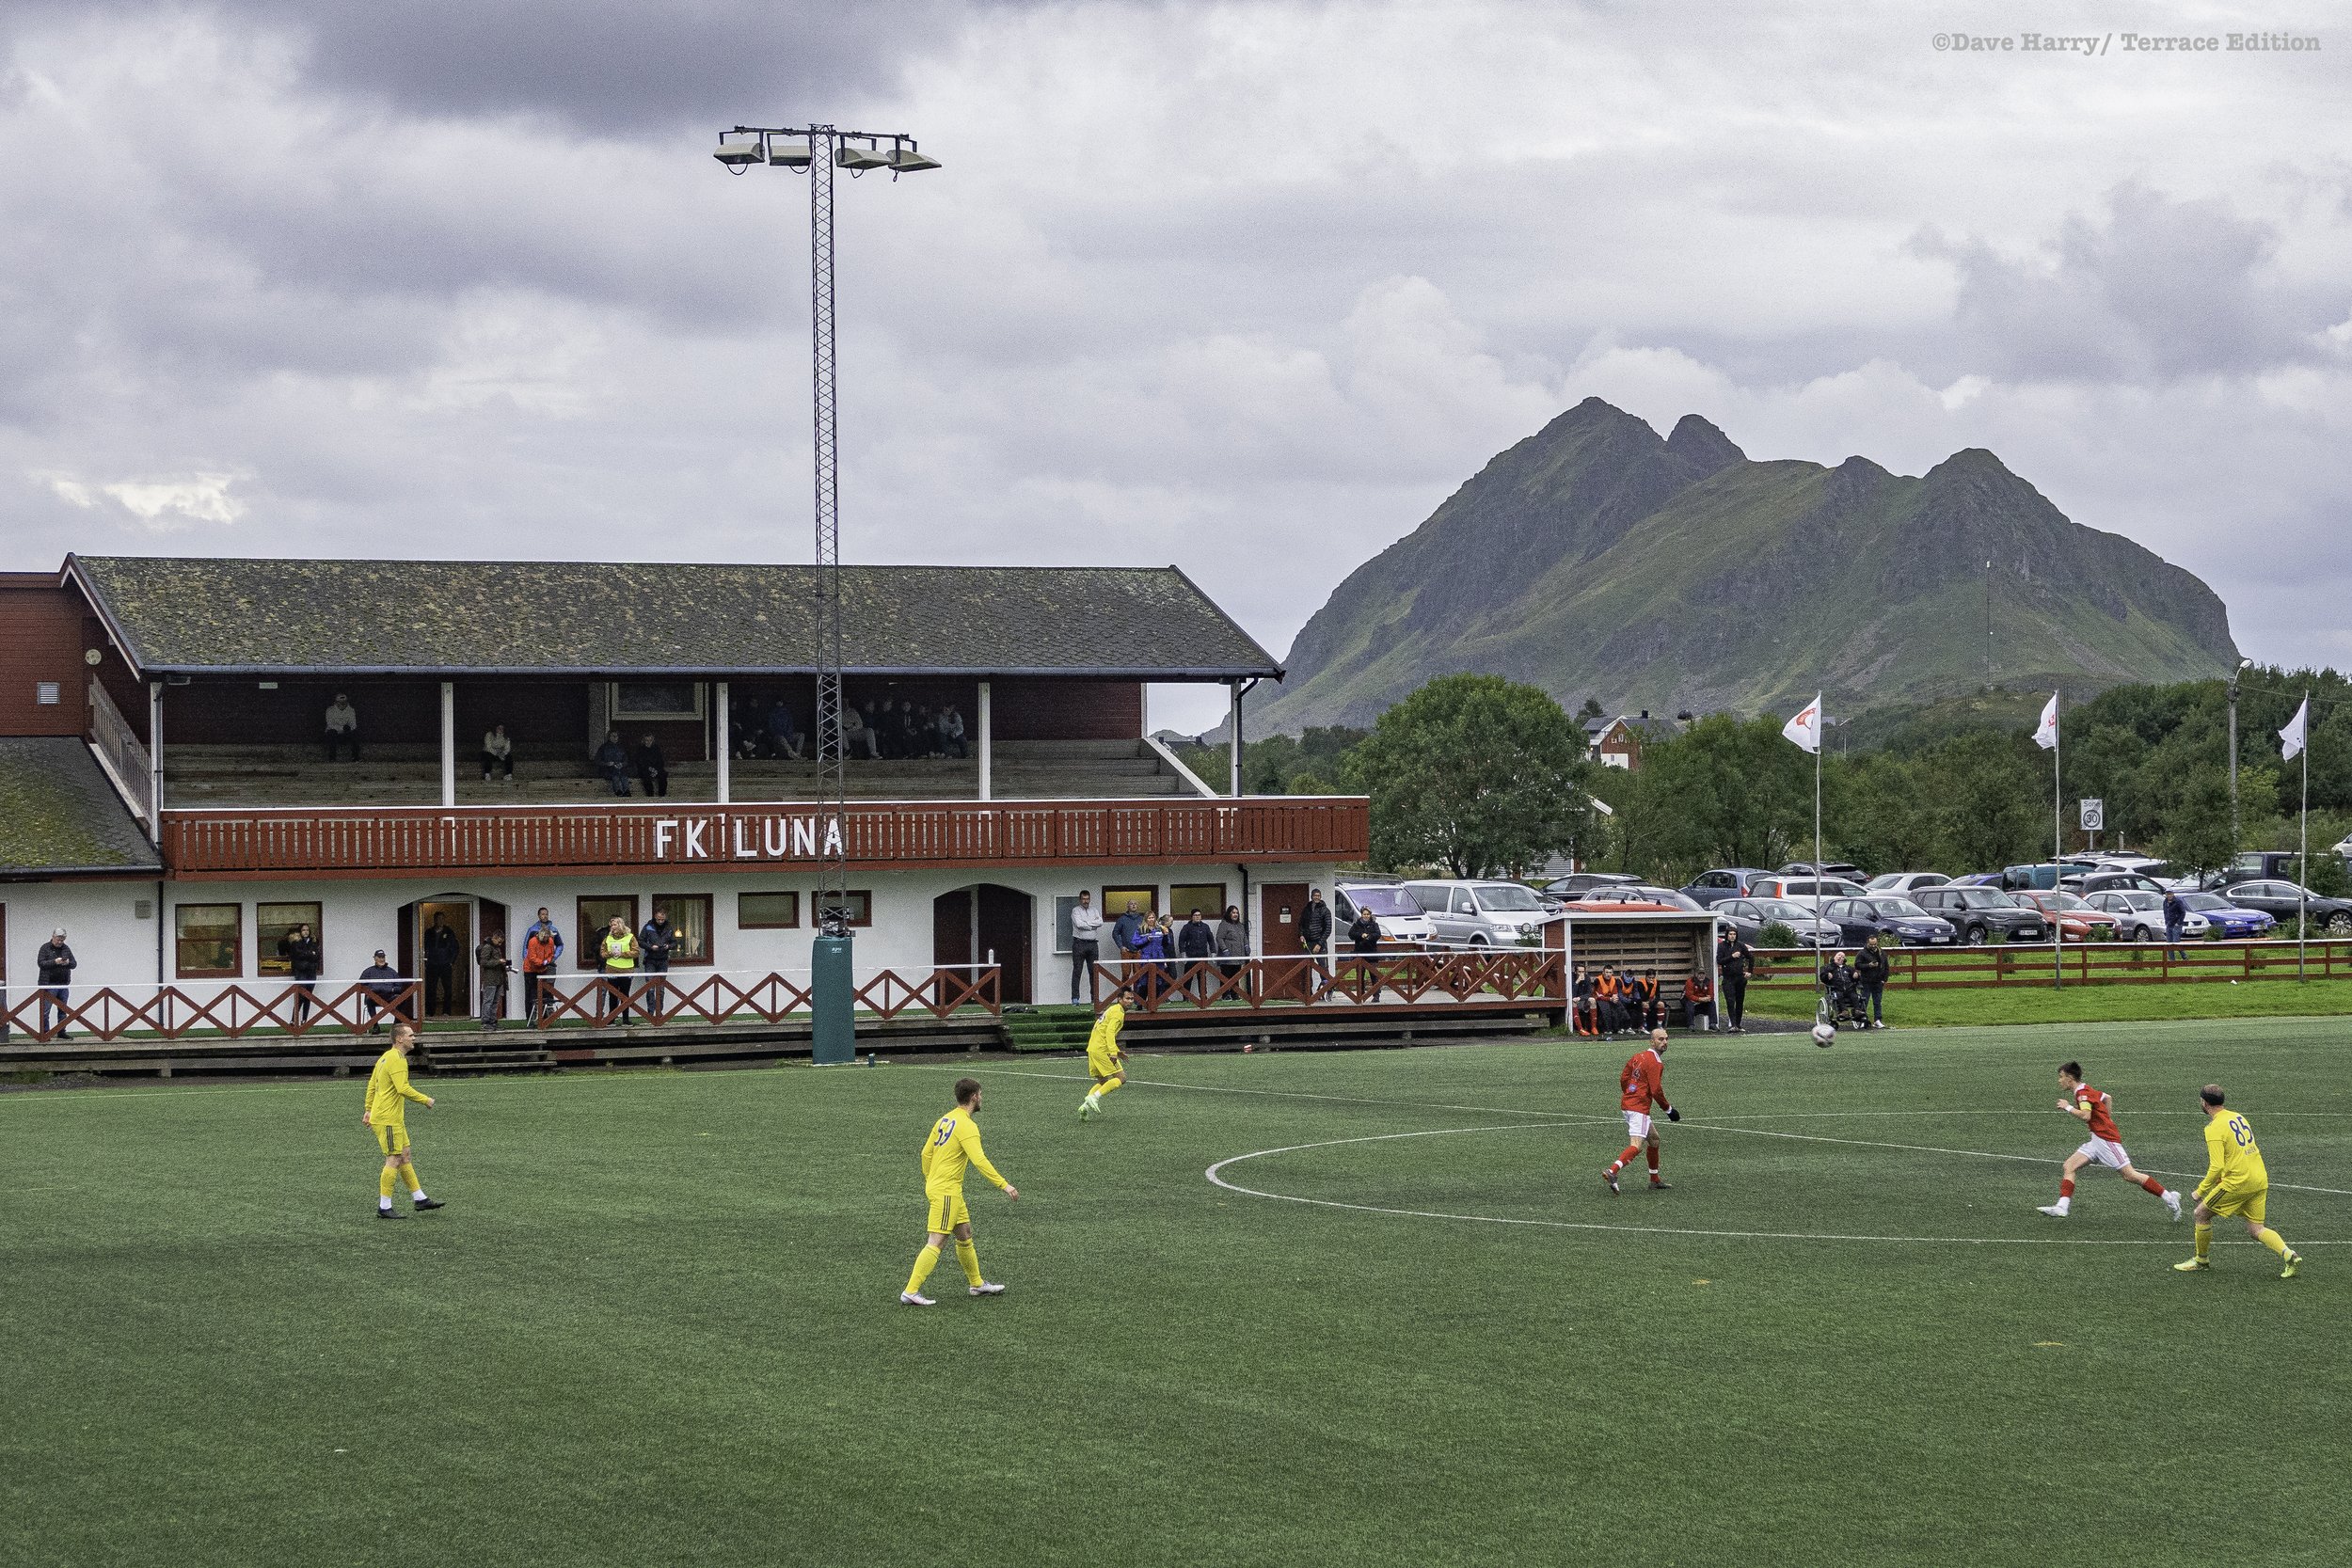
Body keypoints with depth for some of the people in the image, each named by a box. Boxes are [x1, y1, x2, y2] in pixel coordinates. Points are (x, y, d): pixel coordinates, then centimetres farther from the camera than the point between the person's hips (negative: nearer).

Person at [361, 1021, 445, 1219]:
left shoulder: (386, 1057, 15)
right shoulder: (397, 1060, -17)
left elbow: (371, 1085, 20)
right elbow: (403, 1089, -26)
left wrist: (368, 1110, 22)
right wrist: (426, 1100, -16)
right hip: (388, 1119, -10)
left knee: (405, 1157, 13)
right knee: (394, 1160, -7)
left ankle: (419, 1199, 18)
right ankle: (384, 1208, -4)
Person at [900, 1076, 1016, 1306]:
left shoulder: (945, 1120, 11)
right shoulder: (967, 1126, -17)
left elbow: (926, 1153, 16)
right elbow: (979, 1160, -25)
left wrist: (929, 1181, 27)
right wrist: (1004, 1185, -23)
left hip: (935, 1186, 10)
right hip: (947, 1191, -10)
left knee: (965, 1235, 19)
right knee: (935, 1243, -9)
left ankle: (977, 1283, 29)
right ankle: (910, 1292, -11)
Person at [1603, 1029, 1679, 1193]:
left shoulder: (1638, 1056, 13)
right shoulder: (1655, 1063, -13)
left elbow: (1623, 1078, 15)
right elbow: (1656, 1090, -18)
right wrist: (1668, 1110, -6)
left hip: (1628, 1104, 10)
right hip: (1640, 1108, -10)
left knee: (1653, 1138, 22)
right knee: (1637, 1146, -16)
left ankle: (1655, 1180, 27)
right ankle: (1612, 1172, -31)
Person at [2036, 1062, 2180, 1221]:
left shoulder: (2082, 1093, -14)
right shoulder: (2085, 1090, 16)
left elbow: (2085, 1116, -29)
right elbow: (2107, 1098, 30)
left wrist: (2068, 1107, -16)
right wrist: (2108, 1121, 29)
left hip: (2106, 1140, -10)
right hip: (2097, 1140, 10)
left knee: (2129, 1175, -7)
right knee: (2069, 1166, -1)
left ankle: (2169, 1197, 1)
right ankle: (2062, 1207, -11)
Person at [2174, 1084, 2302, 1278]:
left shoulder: (2214, 1129, -13)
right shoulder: (2238, 1117, 13)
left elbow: (2217, 1167, -19)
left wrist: (2201, 1190, -8)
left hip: (2238, 1181, -8)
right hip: (2260, 1179, 8)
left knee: (2202, 1213, 9)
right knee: (2255, 1229, 9)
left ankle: (2201, 1259, 19)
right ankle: (2290, 1256, -10)